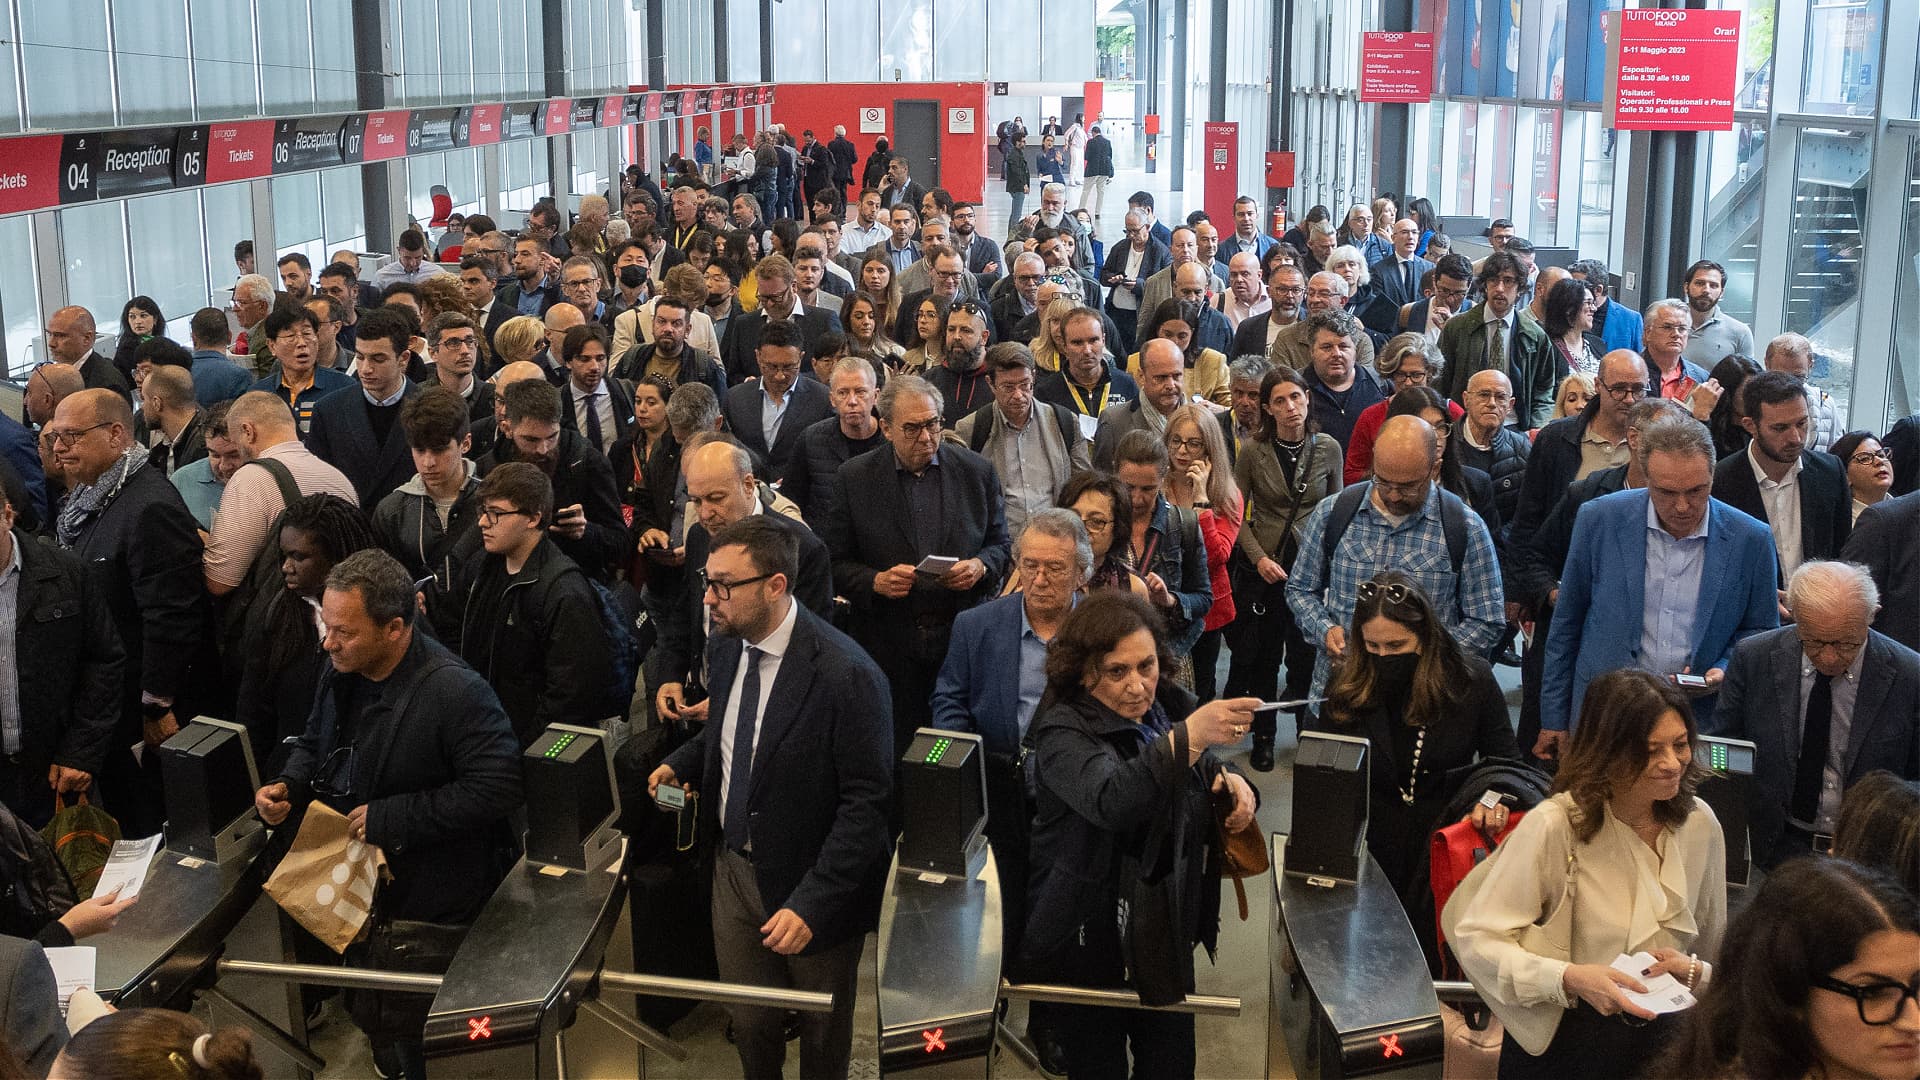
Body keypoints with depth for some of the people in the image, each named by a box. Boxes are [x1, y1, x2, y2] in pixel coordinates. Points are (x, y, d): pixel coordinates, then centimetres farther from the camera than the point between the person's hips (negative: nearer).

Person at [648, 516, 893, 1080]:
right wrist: (684, 760, -2)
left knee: (822, 1031, 18)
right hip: (735, 865, 6)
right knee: (748, 1020, 20)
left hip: (808, 883, -5)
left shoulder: (845, 673, -27)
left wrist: (812, 904, -28)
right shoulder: (727, 645, -3)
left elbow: (868, 801, -24)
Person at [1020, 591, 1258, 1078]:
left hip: (1167, 936, 5)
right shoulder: (1063, 731, -18)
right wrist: (1189, 737, -49)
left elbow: (1207, 771, 17)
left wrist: (1233, 782, -8)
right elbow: (1110, 801, -38)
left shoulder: (1173, 707, -1)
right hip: (1091, 943, -5)